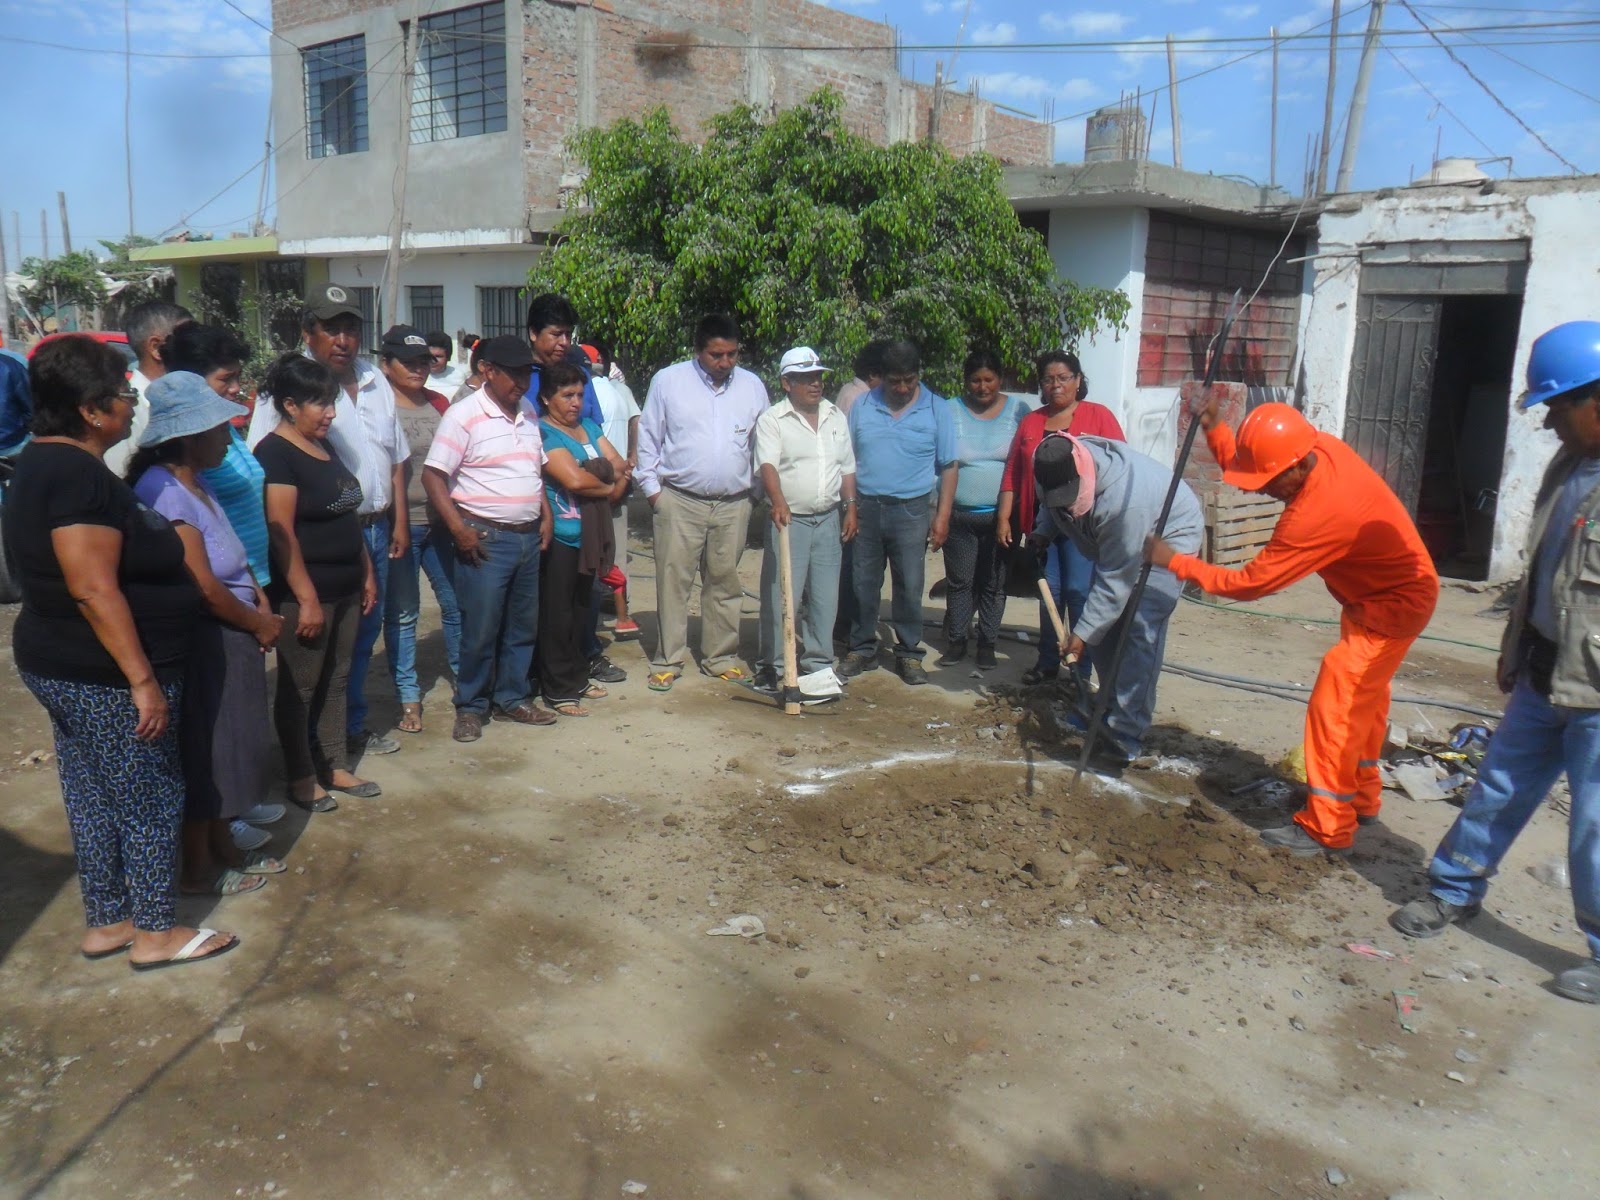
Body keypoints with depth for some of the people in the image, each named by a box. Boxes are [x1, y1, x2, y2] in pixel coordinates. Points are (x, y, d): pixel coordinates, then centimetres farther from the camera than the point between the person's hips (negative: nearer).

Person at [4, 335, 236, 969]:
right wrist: (143, 680, -23)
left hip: (60, 667, 10)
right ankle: (156, 933, 17)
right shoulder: (78, 475, -22)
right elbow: (94, 591, -26)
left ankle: (105, 922, 31)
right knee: (151, 800, 4)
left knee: (93, 799, 18)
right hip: (103, 677, -10)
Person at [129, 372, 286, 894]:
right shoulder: (163, 491, -21)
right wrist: (260, 623, -9)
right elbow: (203, 586, -23)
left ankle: (223, 848, 34)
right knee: (203, 754, 4)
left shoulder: (197, 484, 9)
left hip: (232, 640, 9)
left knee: (228, 748, 19)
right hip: (201, 645, -9)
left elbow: (232, 556, 16)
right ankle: (197, 869, 20)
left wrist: (260, 601, -1)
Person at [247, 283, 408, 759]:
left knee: (364, 631, 17)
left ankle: (353, 728, 32)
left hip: (376, 529, 7)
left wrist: (399, 521, 13)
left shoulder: (375, 381, 10)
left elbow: (397, 457, 17)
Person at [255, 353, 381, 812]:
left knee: (336, 681, 15)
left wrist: (367, 574, 17)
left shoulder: (327, 447, 12)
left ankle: (336, 765, 26)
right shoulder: (275, 453, -14)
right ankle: (301, 778, 16)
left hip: (345, 589, 8)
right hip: (303, 594, -8)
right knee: (299, 688, 4)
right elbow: (280, 533, -19)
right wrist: (306, 598, -21)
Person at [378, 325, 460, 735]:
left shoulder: (439, 403, 9)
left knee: (457, 603, 9)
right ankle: (408, 697, 15)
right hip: (400, 525, -4)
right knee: (402, 613, 5)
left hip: (443, 522, 4)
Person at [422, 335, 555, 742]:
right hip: (486, 539, -7)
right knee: (480, 630, -1)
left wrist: (546, 516, 11)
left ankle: (512, 699, 28)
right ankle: (470, 708, 15)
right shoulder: (464, 415, -11)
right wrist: (459, 530, -18)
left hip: (528, 537, 7)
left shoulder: (528, 413, 11)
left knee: (523, 626, 14)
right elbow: (432, 475, -13)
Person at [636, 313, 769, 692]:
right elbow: (648, 437, 6)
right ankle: (667, 660, 10)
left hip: (733, 504, 2)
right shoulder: (668, 381, 0)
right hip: (679, 500, -2)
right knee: (673, 581, 0)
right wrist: (651, 487, 0)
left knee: (725, 582, 9)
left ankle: (721, 658, 21)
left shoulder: (753, 386, 7)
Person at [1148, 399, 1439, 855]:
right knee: (1362, 699, 22)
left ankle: (1326, 826, -1)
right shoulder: (1321, 448, -13)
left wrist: (1175, 562, -24)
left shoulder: (1317, 513, -38)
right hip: (1379, 591, 10)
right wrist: (1214, 429, -12)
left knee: (1335, 706, -10)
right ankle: (1361, 795, 39)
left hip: (1393, 604, -10)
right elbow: (1246, 466, 4)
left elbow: (1248, 583, -30)